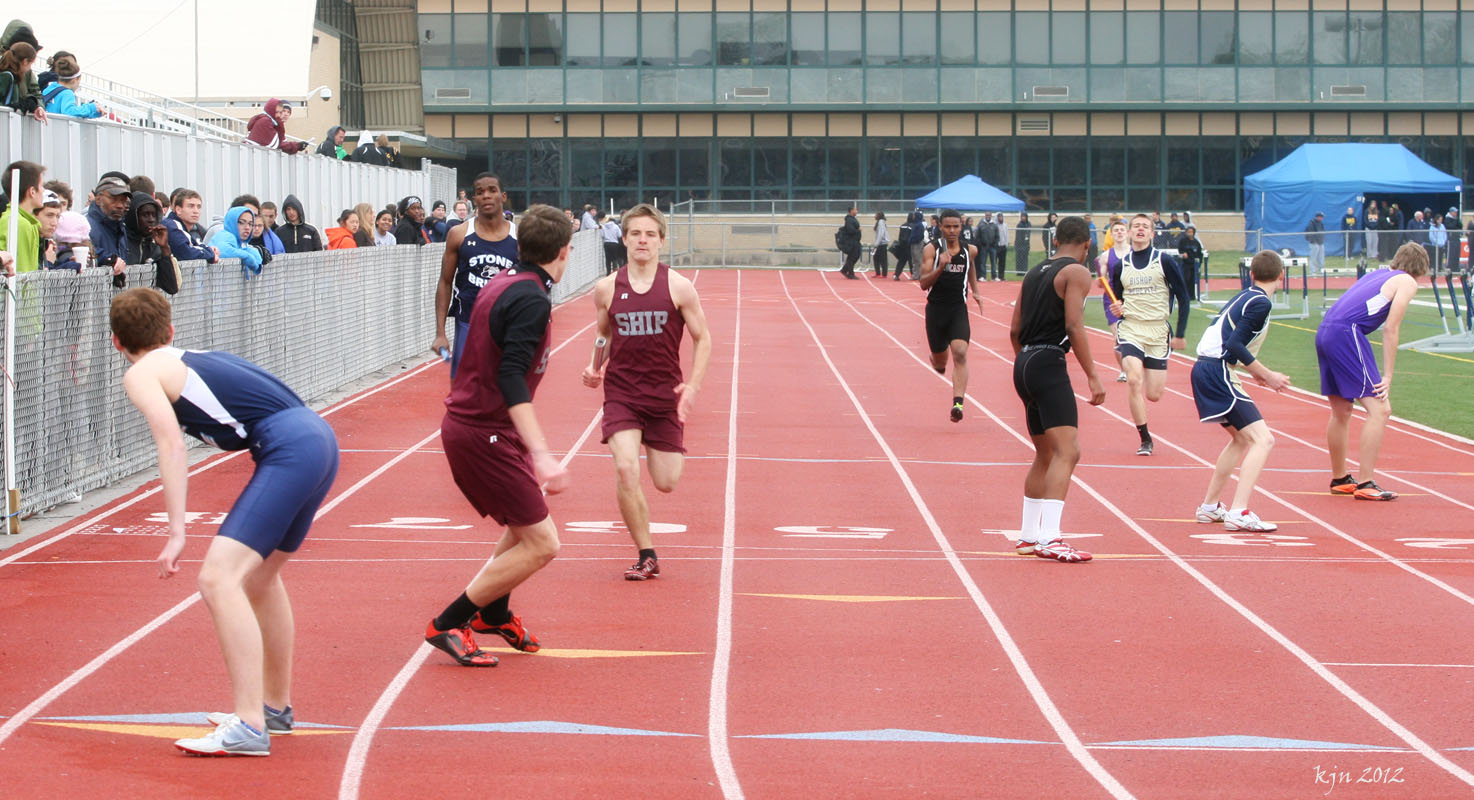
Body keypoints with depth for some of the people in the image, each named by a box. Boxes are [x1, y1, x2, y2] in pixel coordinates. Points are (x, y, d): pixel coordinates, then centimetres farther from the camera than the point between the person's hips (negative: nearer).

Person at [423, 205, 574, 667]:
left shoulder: (502, 283, 10)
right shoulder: (532, 299, -19)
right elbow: (511, 378, -29)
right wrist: (540, 455, -36)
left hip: (467, 420, 10)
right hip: (484, 435, -10)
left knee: (527, 521, 25)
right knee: (540, 544, -7)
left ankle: (494, 613, 37)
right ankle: (448, 625, -3)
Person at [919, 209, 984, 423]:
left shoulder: (969, 251, 5)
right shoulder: (931, 250, -6)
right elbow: (923, 284, -15)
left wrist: (975, 291, 25)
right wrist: (940, 267, -29)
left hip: (958, 310, 1)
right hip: (936, 309, -1)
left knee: (960, 353, -20)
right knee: (939, 362, 13)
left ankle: (958, 403, -27)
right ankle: (938, 362, 52)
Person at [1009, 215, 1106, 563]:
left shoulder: (1033, 273, 19)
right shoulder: (1076, 273, -4)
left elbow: (1014, 330, 19)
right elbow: (1074, 327, -14)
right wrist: (1093, 377, -14)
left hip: (1024, 365, 9)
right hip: (1049, 364, -9)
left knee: (1046, 455, 19)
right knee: (1066, 451, -15)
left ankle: (1029, 535, 25)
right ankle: (1049, 538, -27)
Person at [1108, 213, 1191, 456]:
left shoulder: (1165, 261, -4)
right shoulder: (1121, 265, 4)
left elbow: (1183, 297, 0)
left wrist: (1180, 334, -3)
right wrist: (1117, 309, -6)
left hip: (1158, 332, -1)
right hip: (1130, 329, 1)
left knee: (1153, 395, -1)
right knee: (1134, 380, -23)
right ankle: (1145, 439, -12)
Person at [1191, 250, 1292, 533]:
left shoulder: (1243, 297, 16)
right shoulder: (1261, 303, -11)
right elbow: (1234, 345, -19)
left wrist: (1253, 370, 23)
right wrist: (1267, 375, -13)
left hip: (1204, 369, 10)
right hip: (1217, 374, -10)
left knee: (1241, 438, 24)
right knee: (1262, 439, -13)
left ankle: (1209, 507, 29)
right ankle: (1238, 513, -22)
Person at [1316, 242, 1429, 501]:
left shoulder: (1378, 275, 27)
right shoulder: (1407, 282, 5)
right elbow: (1390, 329, -3)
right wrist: (1387, 377, -2)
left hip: (1323, 333, 9)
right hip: (1346, 333, -9)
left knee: (1341, 412, 20)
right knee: (1379, 409, -7)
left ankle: (1339, 479, 32)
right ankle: (1365, 483, -11)